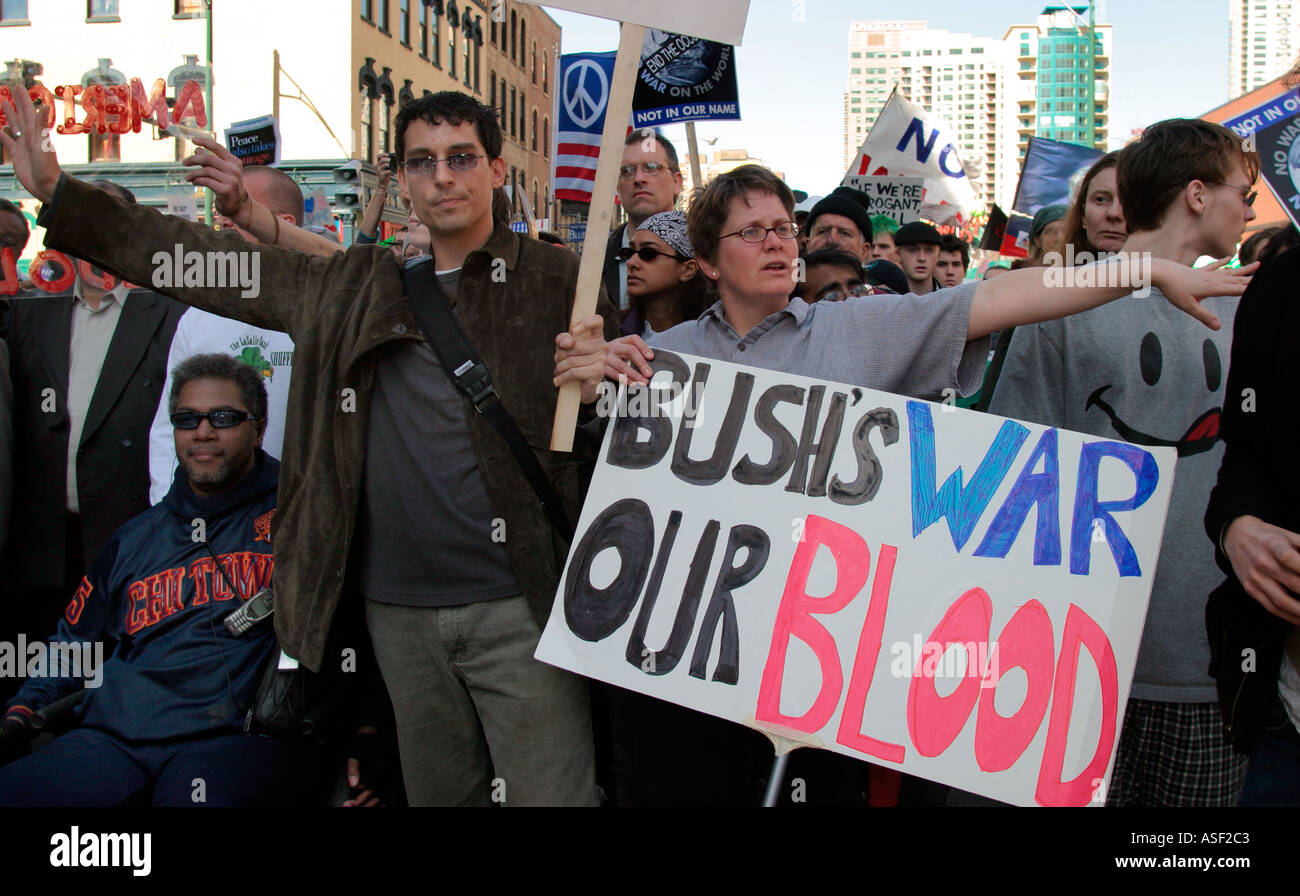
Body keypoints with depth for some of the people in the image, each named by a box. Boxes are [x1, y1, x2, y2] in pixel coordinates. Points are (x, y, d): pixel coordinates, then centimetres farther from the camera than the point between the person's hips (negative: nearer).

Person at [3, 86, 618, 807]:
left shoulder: (557, 282, 0)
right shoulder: (348, 286, 11)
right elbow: (206, 261, 13)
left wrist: (597, 388, -20)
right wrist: (59, 195, 8)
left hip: (517, 607, -4)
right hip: (399, 611, 4)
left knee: (549, 794, -2)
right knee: (437, 792, 18)